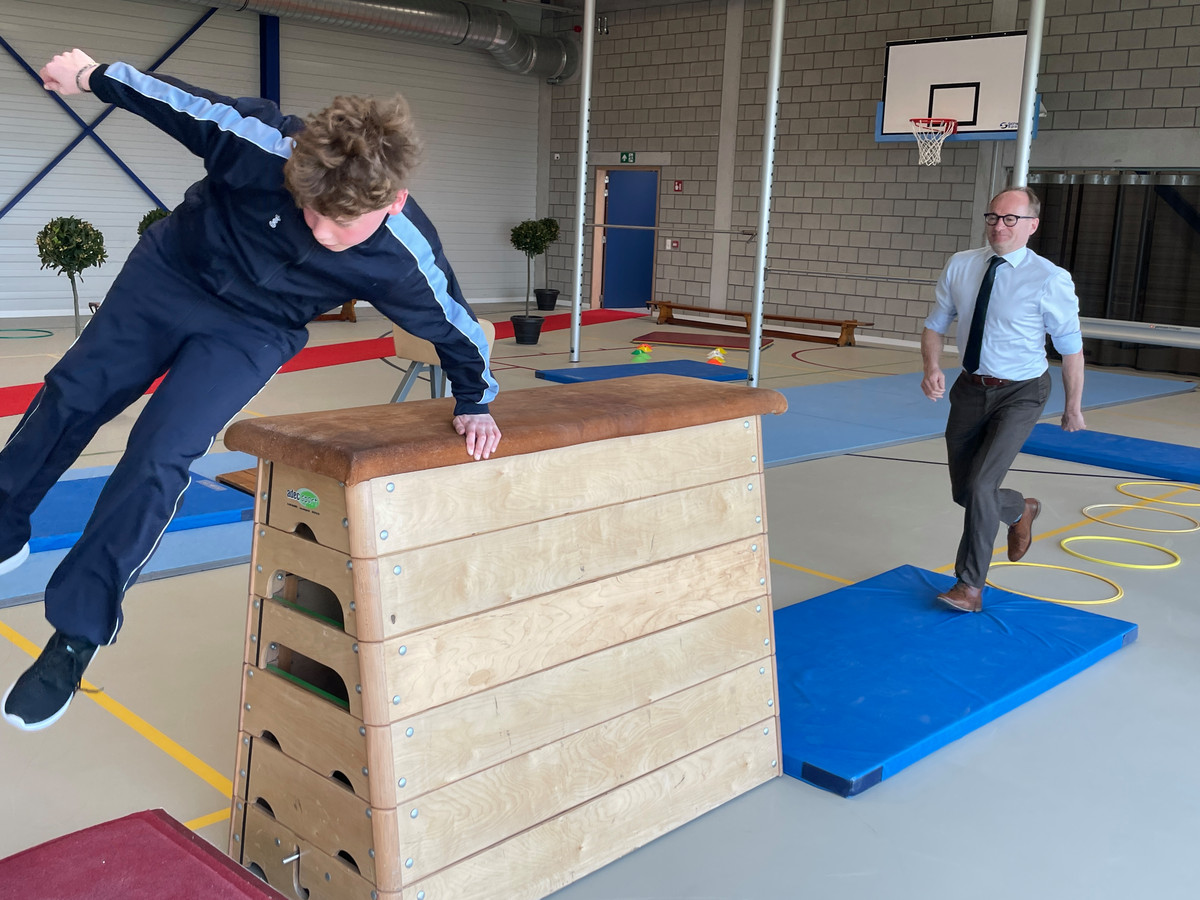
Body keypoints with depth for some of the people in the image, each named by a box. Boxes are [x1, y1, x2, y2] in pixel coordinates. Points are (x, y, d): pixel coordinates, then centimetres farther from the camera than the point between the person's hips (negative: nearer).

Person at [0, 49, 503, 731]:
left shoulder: (406, 258, -32)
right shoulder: (263, 141, -35)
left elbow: (457, 327, -12)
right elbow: (181, 102, -16)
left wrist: (476, 404, 0)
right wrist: (93, 75, 0)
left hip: (251, 333, -2)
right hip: (171, 269, 2)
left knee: (160, 454, -15)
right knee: (73, 397, 13)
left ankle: (80, 630, 1)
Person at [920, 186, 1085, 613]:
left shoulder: (1051, 280, -15)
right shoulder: (960, 266, -3)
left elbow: (1071, 347, -6)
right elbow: (935, 326, 5)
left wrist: (1073, 408, 0)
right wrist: (932, 368, -14)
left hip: (1020, 394, -5)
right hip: (970, 388, 5)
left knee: (981, 485, -17)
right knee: (963, 491, 13)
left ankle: (970, 586, -1)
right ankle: (1020, 510, 47)